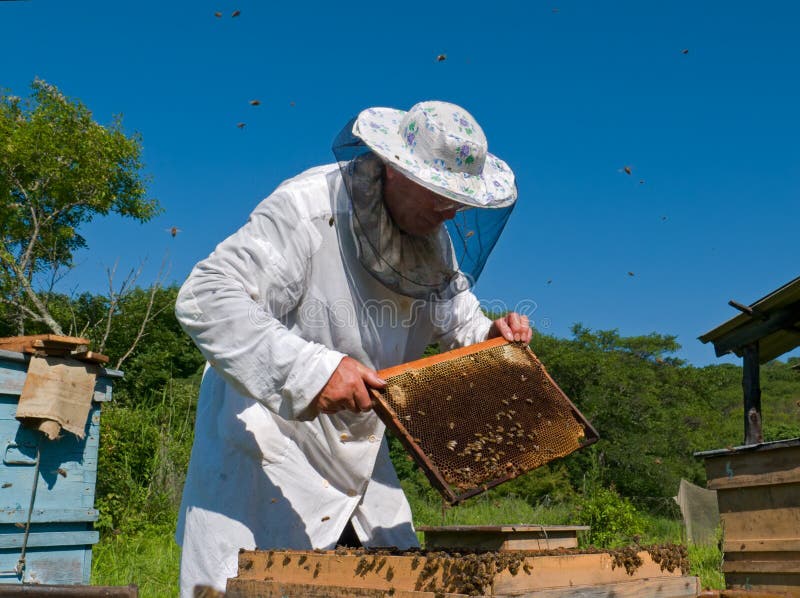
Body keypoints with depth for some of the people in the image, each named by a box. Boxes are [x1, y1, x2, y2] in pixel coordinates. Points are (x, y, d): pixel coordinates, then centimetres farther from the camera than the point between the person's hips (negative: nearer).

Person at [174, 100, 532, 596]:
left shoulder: (436, 241, 2)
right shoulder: (310, 208, -22)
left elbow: (460, 322, 17)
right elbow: (204, 300, -29)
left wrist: (493, 338, -7)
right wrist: (310, 368, -39)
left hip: (359, 458, 7)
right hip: (270, 446, -7)